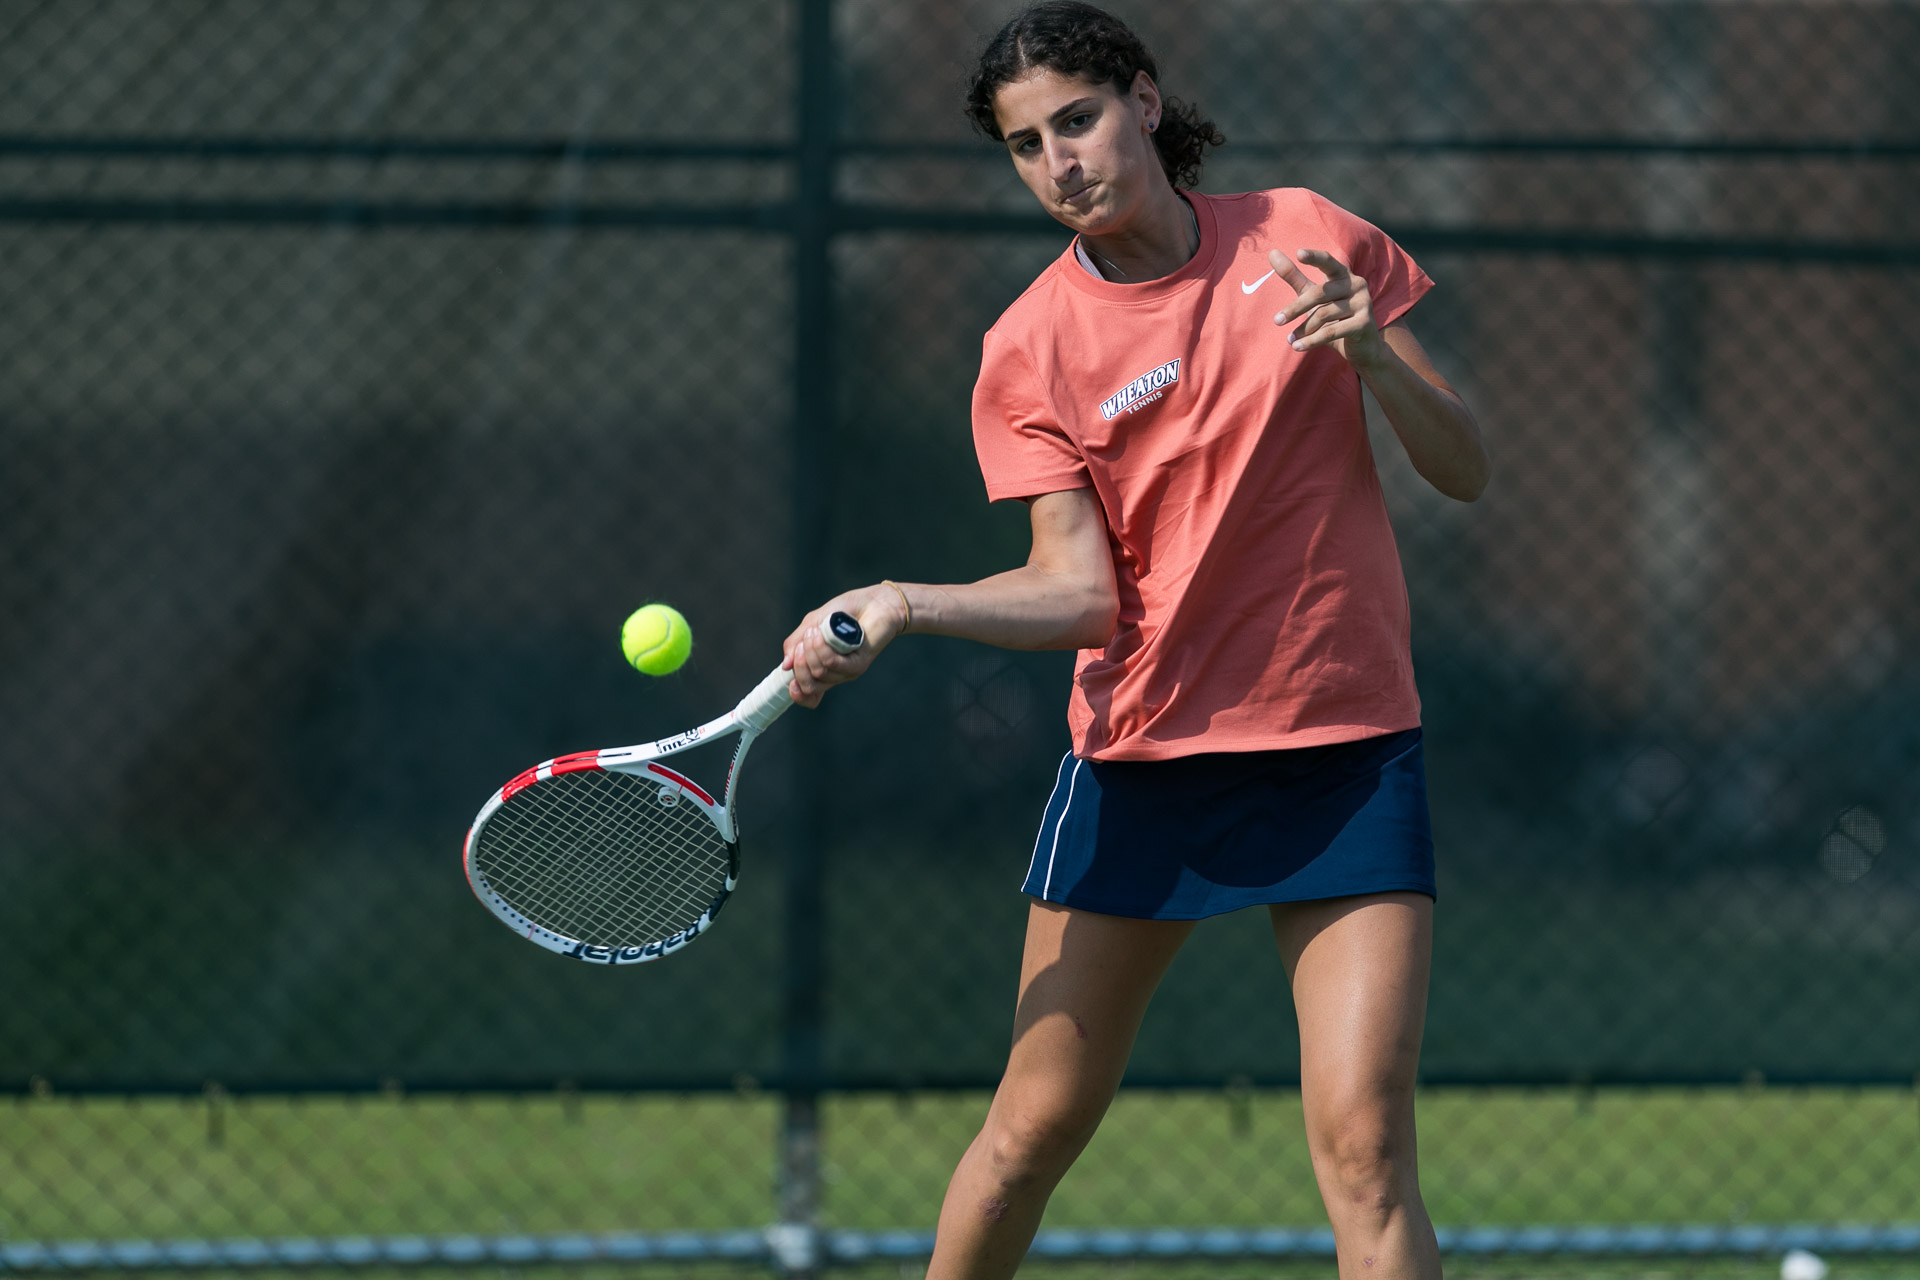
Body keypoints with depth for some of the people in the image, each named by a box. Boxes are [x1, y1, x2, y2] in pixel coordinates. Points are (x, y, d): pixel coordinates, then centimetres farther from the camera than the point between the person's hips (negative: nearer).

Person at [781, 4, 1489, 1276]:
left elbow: (1467, 471, 3)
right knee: (1033, 1132, 4)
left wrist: (1373, 358, -15)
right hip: (1145, 757, 0)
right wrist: (900, 607, -23)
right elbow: (1081, 595, -9)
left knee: (1364, 1145, -13)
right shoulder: (1032, 349, -2)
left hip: (1346, 748, 0)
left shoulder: (1308, 241, 1)